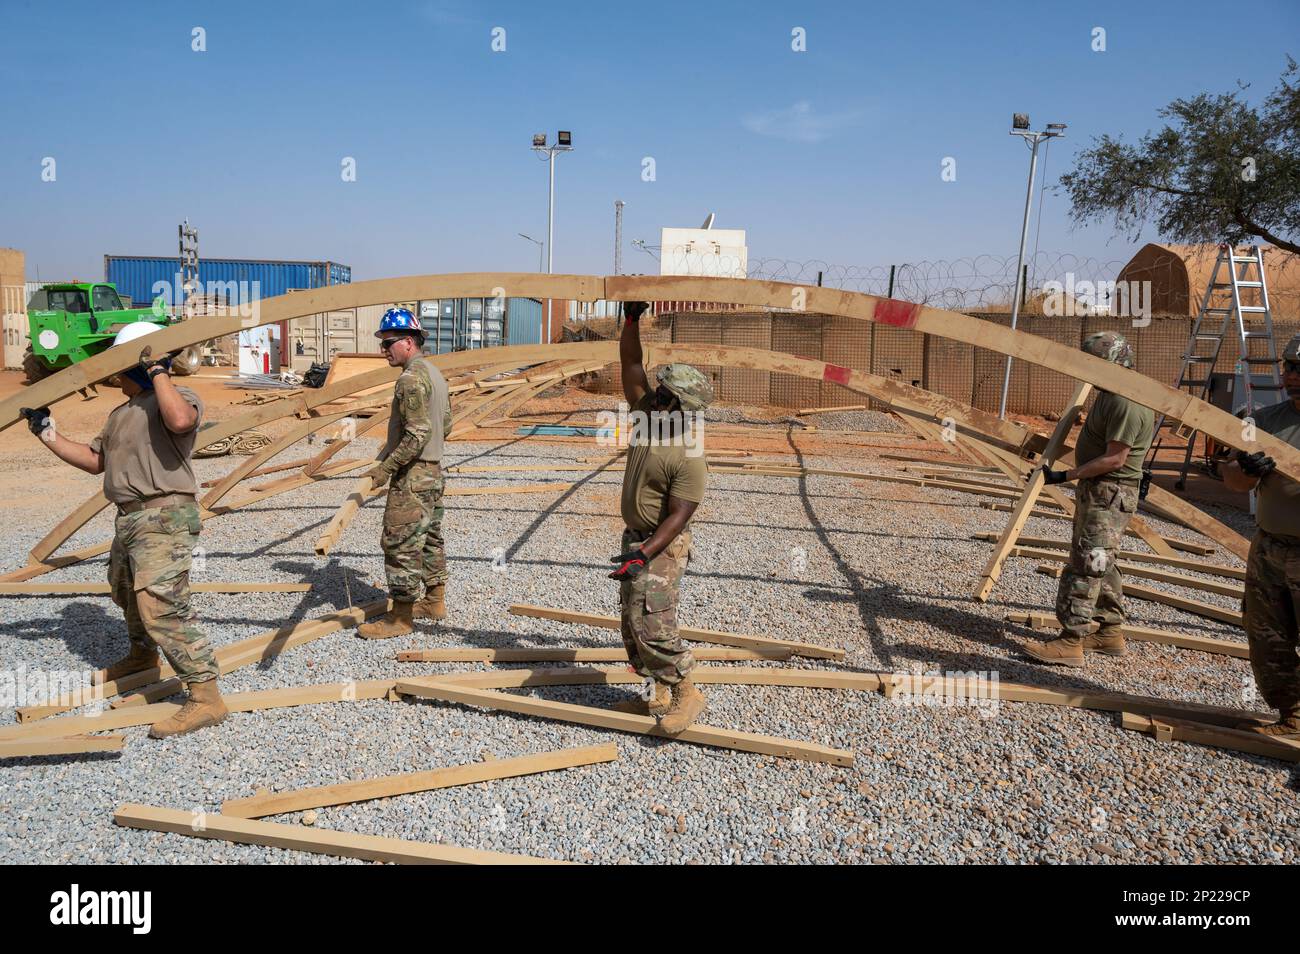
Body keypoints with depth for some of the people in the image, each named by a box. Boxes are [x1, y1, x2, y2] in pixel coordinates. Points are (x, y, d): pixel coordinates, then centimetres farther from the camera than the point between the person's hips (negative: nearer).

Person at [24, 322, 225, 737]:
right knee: (126, 592, 29)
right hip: (129, 518, 10)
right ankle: (142, 656, 55)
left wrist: (158, 372, -21)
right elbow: (94, 460, 28)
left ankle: (205, 697, -18)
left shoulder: (180, 396, -9)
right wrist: (47, 433, 23)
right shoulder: (121, 414, 21)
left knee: (162, 607, -20)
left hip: (165, 519, -10)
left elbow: (179, 420, -34)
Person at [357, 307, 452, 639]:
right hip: (434, 470, 10)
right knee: (430, 537, 18)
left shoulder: (411, 379, -18)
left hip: (412, 476, -10)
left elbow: (417, 435, -24)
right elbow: (446, 424, 20)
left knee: (400, 543, -4)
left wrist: (385, 468, -21)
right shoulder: (435, 373, 13)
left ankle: (401, 616, 2)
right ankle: (434, 601, 29)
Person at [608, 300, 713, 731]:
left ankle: (686, 692, 7)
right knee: (633, 626, 13)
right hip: (635, 537, 9)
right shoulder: (646, 414, -1)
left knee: (651, 626, -11)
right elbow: (631, 364, 3)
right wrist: (632, 317, -6)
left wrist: (643, 554, -31)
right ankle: (658, 697, 24)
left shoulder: (689, 457, -23)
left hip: (662, 547, -9)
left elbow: (678, 516, -24)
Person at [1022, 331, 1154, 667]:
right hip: (1097, 489, 11)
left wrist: (1066, 476, -23)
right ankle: (1110, 631, 27)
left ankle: (1072, 641, -7)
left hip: (1109, 494, -11)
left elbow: (1114, 459, -24)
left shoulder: (1127, 405, -22)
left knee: (1086, 565, -10)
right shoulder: (1112, 393, 12)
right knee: (1100, 563, 17)